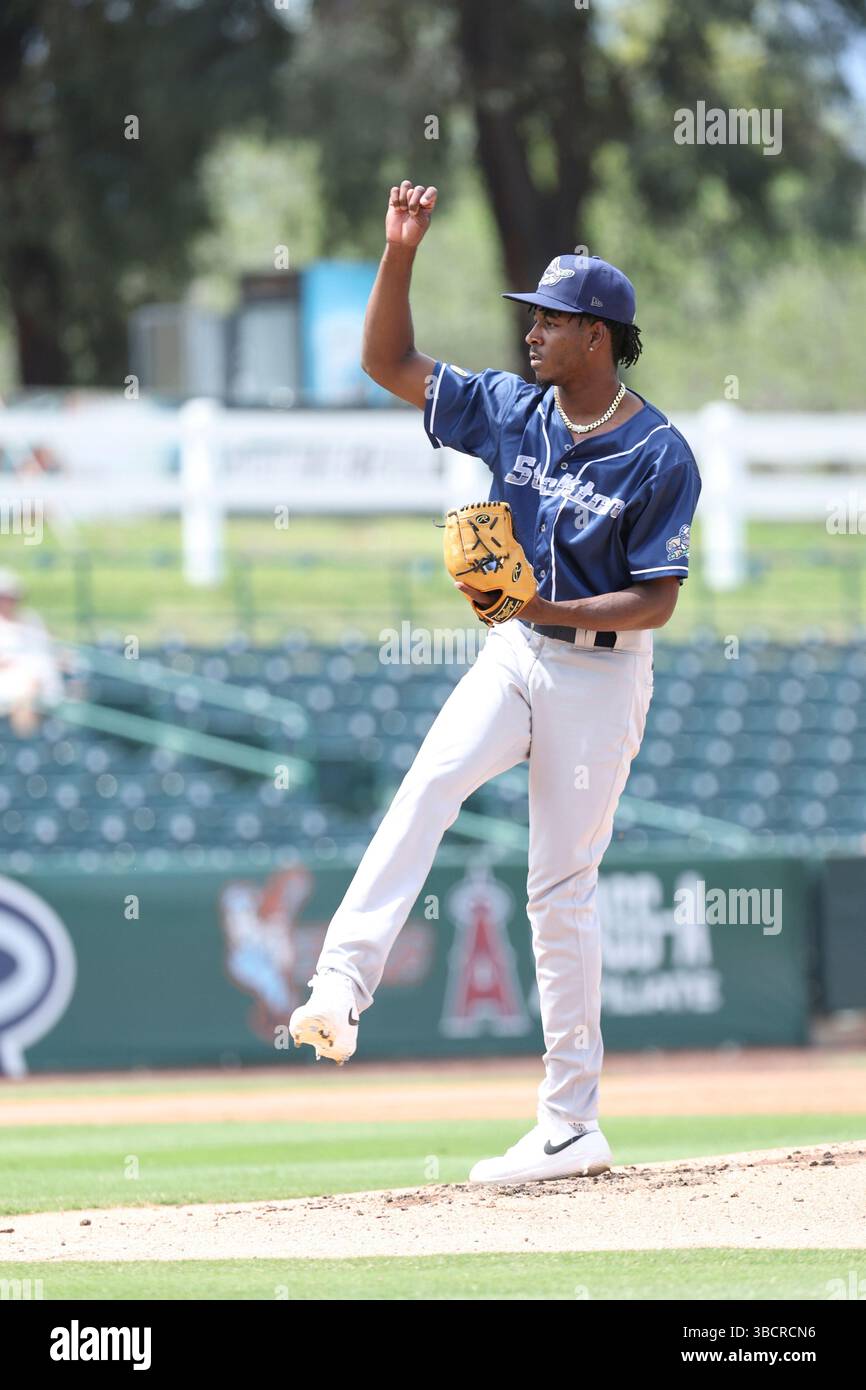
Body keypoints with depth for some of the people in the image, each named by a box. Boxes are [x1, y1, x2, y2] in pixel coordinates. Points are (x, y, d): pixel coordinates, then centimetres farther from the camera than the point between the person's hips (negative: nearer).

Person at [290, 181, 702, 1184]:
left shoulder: (659, 456, -14)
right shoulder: (512, 410, 2)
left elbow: (655, 602, -14)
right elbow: (388, 362, 3)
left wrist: (547, 610, -26)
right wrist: (399, 255, -10)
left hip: (600, 674, -5)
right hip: (514, 654, 5)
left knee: (562, 889, -2)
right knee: (428, 784, -24)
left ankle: (571, 1127, 5)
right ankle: (341, 987, -36)